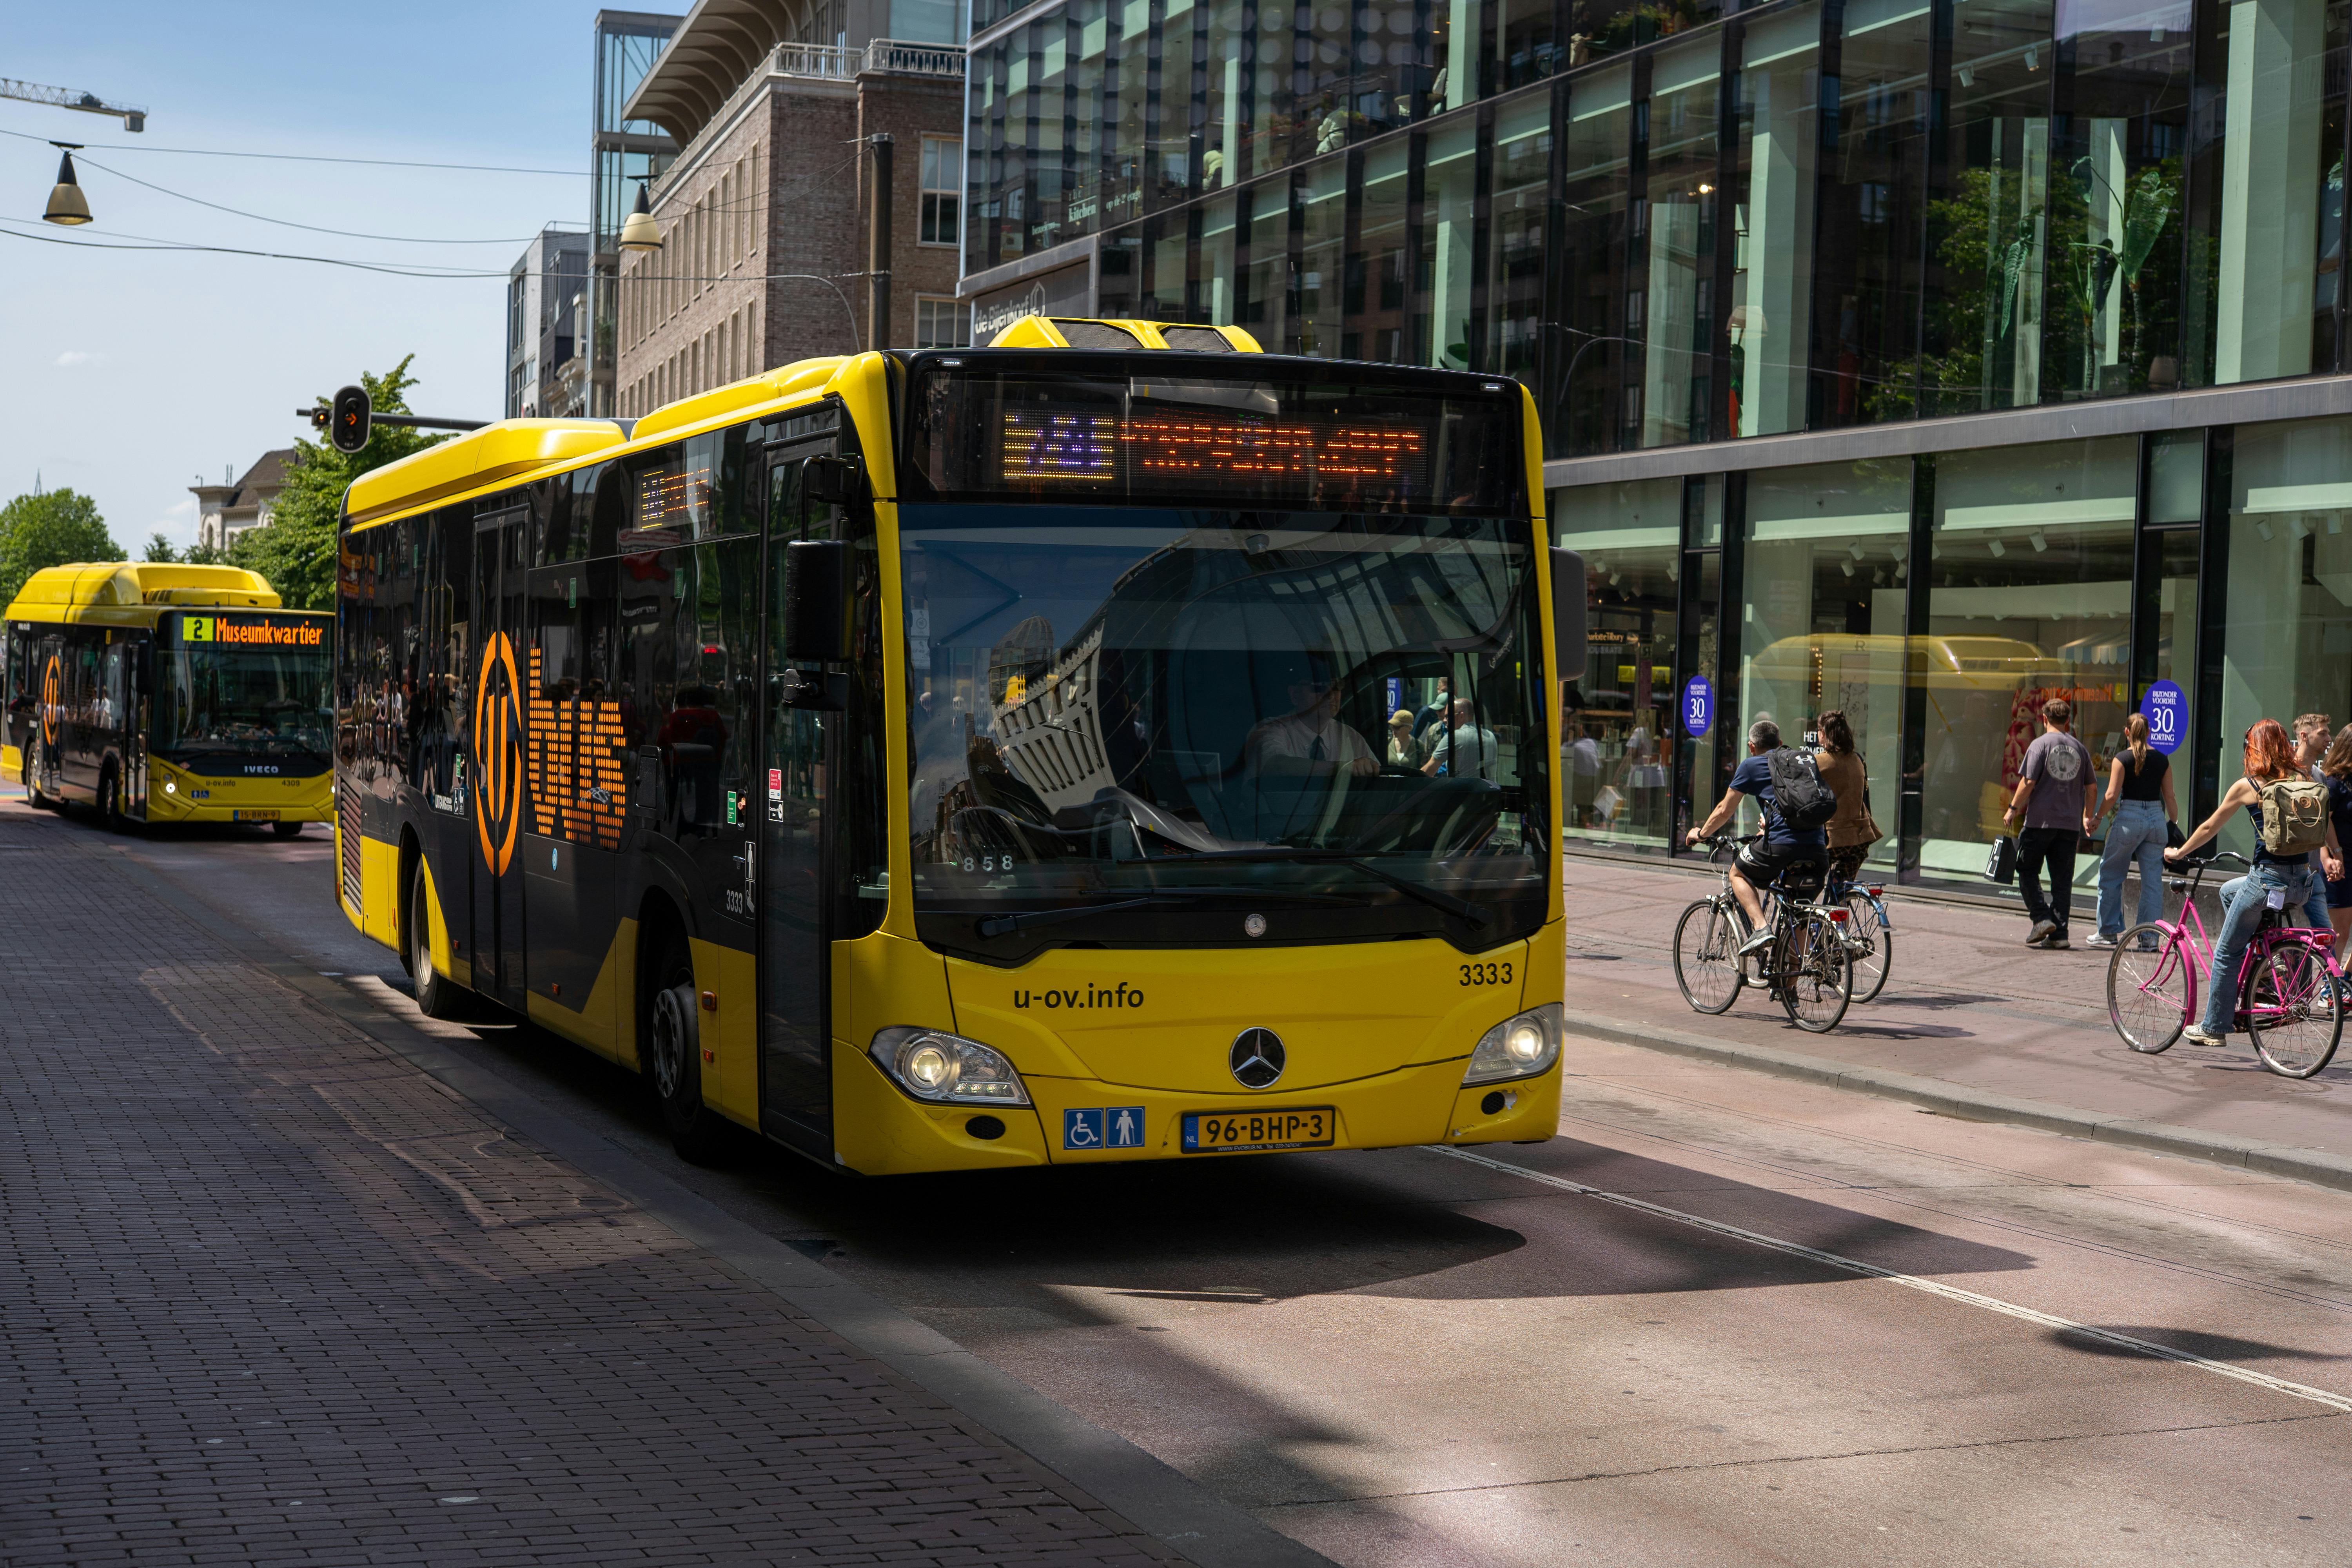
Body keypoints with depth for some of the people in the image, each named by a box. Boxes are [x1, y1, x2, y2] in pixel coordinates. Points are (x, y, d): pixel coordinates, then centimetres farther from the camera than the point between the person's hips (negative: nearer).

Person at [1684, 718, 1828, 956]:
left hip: (1782, 843, -5)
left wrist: (1701, 833, 36)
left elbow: (1724, 811, 18)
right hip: (1817, 850, 5)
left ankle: (1760, 927, -2)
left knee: (1738, 874, 20)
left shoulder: (1751, 766, 11)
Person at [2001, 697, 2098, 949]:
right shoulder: (2080, 749, 9)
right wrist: (2089, 817, 24)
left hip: (2040, 821, -4)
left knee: (2028, 872, 8)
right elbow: (2092, 788, 12)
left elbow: (2028, 782, -11)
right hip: (2070, 824, 4)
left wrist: (2013, 809, -1)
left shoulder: (2041, 744, -5)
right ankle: (2059, 933, 3)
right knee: (2062, 879, 6)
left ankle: (2041, 917, -7)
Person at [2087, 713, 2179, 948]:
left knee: (2110, 874, 9)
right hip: (2157, 818, 4)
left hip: (2129, 817, -4)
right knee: (2153, 880, 6)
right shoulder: (2162, 760, 7)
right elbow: (2170, 798, 8)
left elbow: (2112, 795, -9)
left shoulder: (2122, 759, -5)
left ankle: (2109, 931, 8)